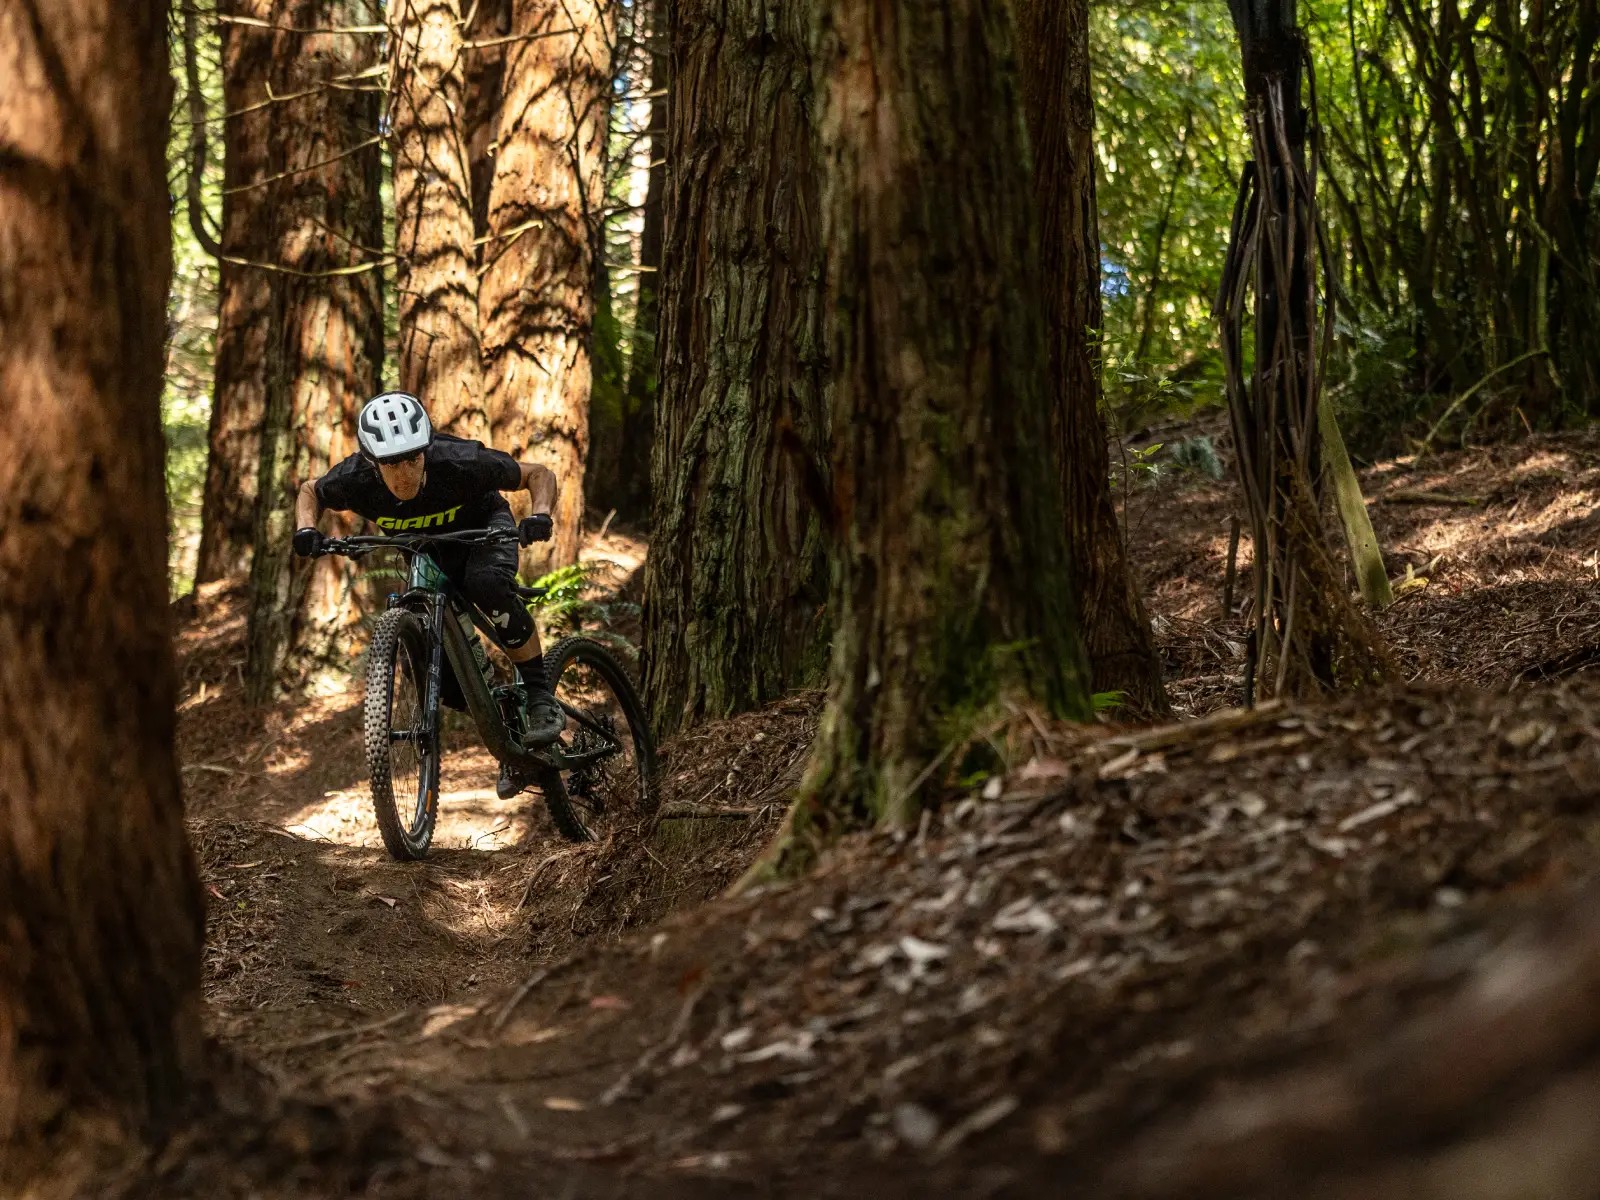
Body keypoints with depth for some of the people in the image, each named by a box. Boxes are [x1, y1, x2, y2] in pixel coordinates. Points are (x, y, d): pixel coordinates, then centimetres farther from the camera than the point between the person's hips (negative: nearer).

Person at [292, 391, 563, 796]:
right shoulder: (355, 479, -31)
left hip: (482, 527, -3)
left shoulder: (459, 463, -38)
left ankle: (541, 697, -25)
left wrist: (540, 515, -43)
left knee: (487, 583, -38)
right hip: (429, 552, 3)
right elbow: (309, 491, -6)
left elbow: (539, 474, -23)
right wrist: (306, 530, -26)